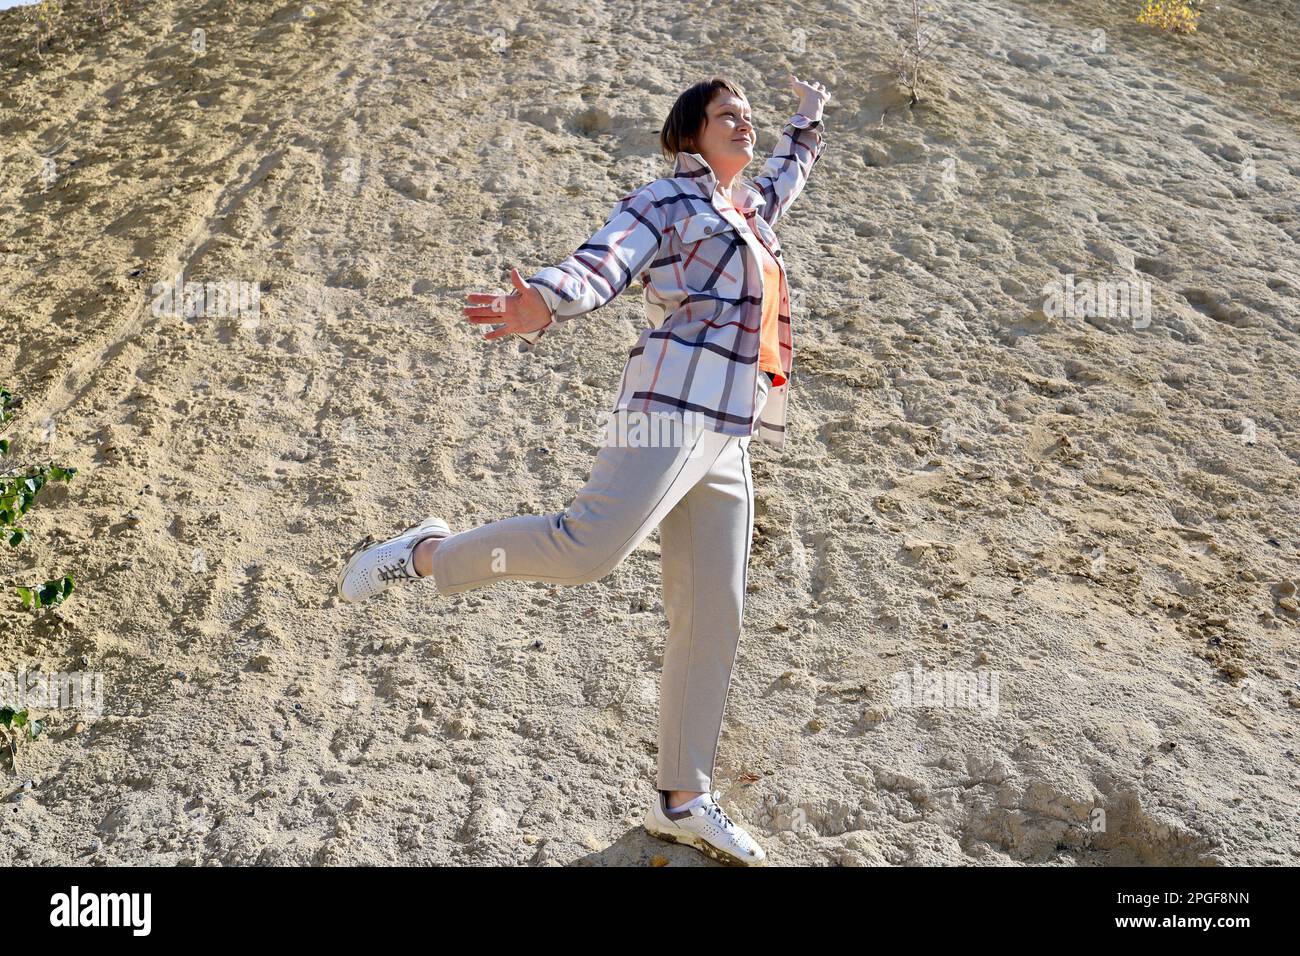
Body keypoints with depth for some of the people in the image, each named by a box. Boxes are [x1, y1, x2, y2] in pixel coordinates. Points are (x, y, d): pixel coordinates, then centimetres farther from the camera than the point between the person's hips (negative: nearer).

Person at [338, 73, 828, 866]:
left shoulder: (748, 209, 28)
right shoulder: (666, 199, 5)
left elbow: (787, 177, 52)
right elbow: (601, 265, -12)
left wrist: (808, 120, 61)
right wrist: (541, 305, -31)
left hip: (728, 442, 7)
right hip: (675, 406, -7)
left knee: (713, 622, 3)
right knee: (590, 548, -30)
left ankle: (684, 800, 10)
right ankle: (431, 553, -7)